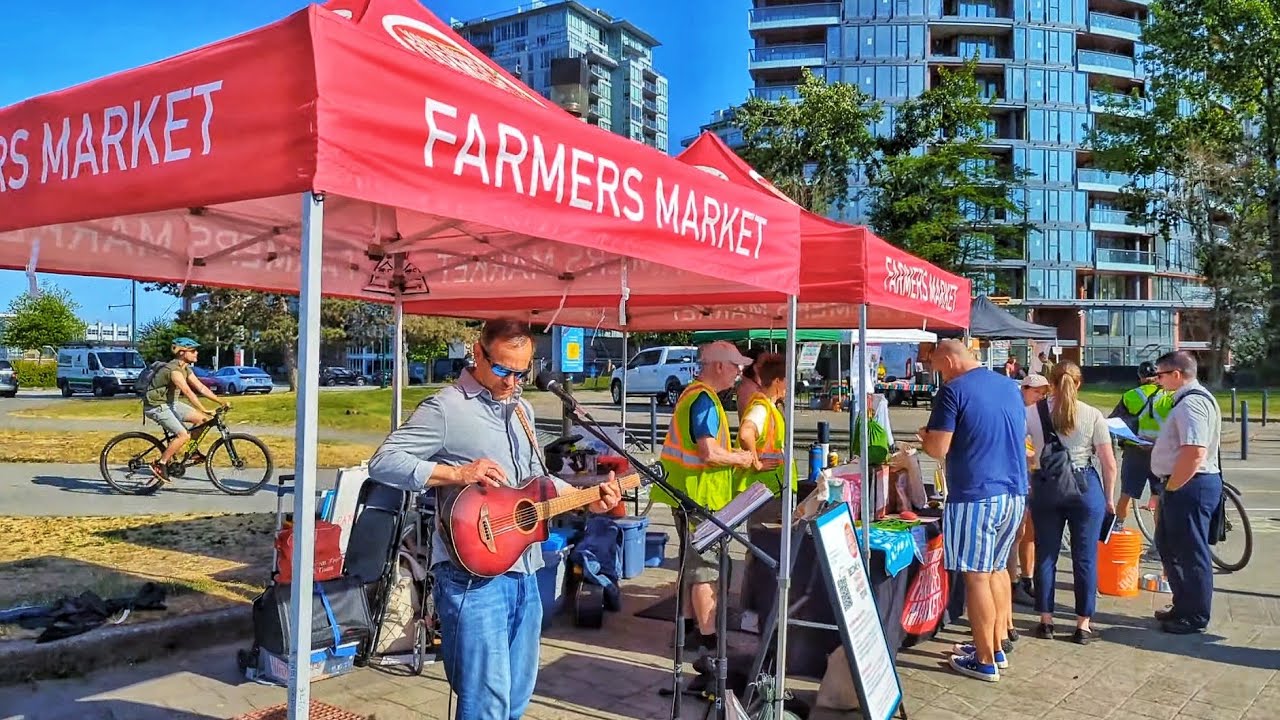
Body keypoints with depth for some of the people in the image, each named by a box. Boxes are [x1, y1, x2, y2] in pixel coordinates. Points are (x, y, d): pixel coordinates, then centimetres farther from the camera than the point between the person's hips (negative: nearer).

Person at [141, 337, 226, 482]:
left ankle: (193, 452, 13)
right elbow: (188, 392, -33)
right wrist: (205, 411, -38)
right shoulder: (174, 369, -24)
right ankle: (160, 464, -9)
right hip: (156, 406, -9)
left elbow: (201, 388, 5)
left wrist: (221, 402, -3)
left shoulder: (186, 369, 5)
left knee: (201, 418, 1)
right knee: (184, 435, -20)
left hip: (170, 403, 9)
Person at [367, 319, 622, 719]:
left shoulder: (521, 410, 17)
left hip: (524, 574, 8)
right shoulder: (445, 408, -9)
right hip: (473, 576, -8)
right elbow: (383, 462, -16)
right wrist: (457, 474, -23)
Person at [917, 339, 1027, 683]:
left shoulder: (954, 391, -11)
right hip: (1015, 492, 8)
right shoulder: (1010, 387, 12)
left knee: (977, 576, 1)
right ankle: (998, 645, 28)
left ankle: (985, 661, 7)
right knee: (997, 568, 19)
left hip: (975, 496, -8)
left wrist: (924, 434, 8)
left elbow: (938, 449, -14)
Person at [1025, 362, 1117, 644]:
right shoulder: (1093, 415, -5)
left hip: (1045, 488, 1)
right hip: (1085, 487, -1)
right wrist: (1109, 498, 9)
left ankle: (1046, 621, 19)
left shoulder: (1032, 412, -2)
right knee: (1085, 558, 8)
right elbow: (1109, 463, -3)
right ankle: (1083, 626, 14)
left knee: (1046, 556, 11)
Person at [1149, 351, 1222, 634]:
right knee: (1169, 546, 20)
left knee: (1190, 553, 1)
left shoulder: (1191, 403, -20)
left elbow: (1194, 454, -28)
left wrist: (1170, 487, -19)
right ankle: (1183, 607, 33)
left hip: (1188, 486, -11)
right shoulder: (1189, 398, 14)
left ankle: (1195, 618, 14)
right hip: (1185, 486, 11)